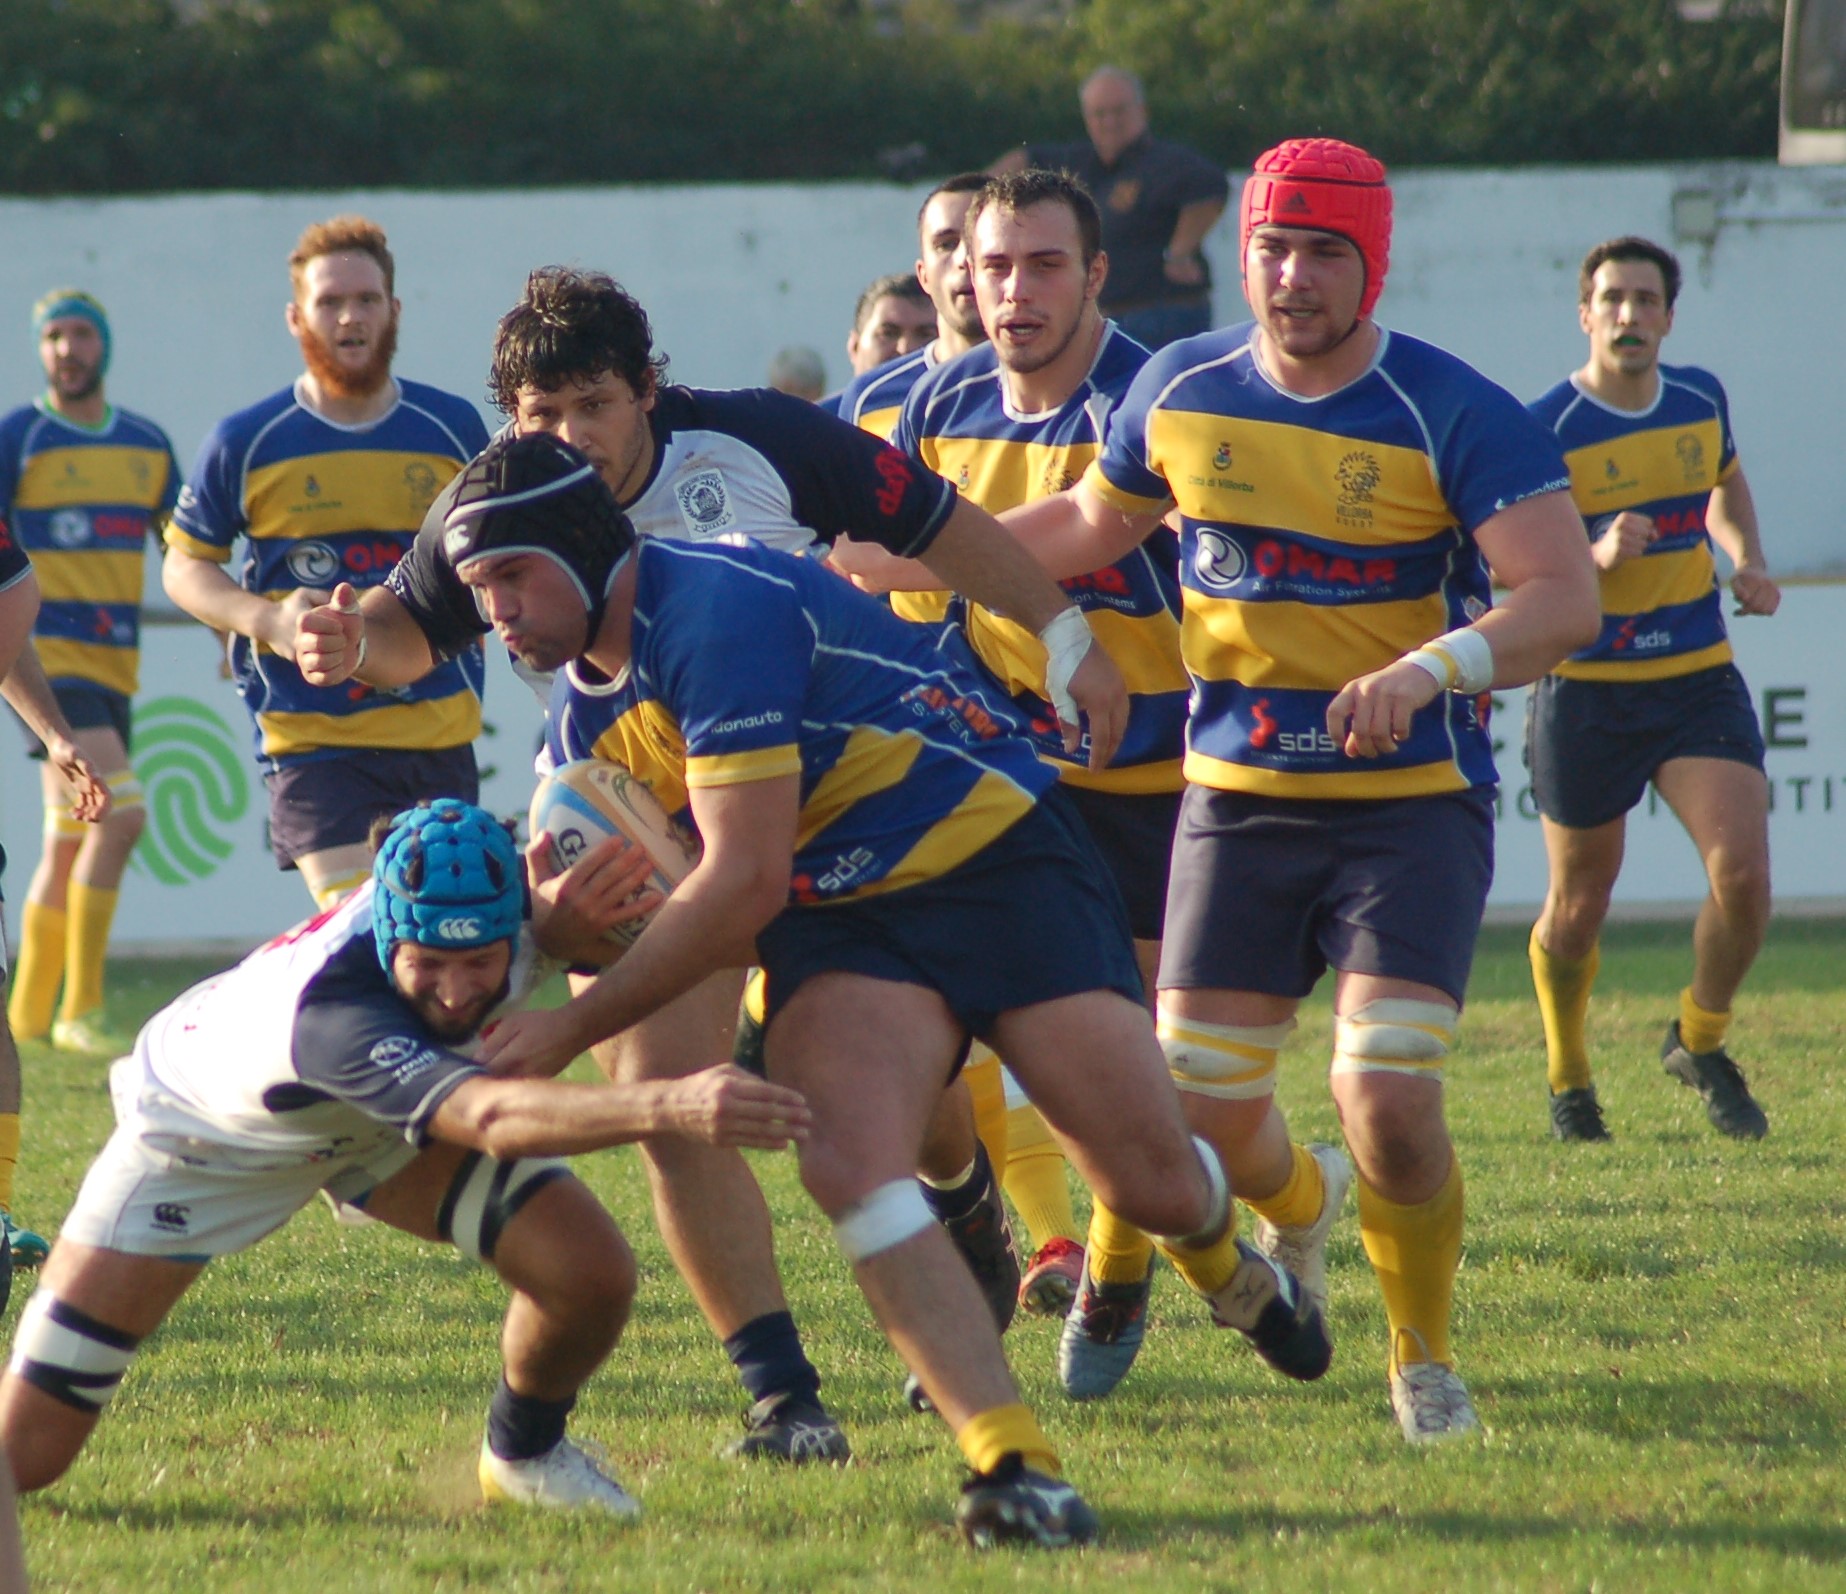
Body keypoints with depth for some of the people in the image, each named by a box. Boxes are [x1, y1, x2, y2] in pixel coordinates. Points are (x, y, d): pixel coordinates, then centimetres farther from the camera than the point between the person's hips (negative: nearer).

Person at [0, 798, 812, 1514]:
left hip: (395, 1125, 5)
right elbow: (493, 1117, -66)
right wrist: (671, 1108, -83)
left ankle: (524, 1450, 11)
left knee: (592, 1276, -21)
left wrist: (564, 929, -30)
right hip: (207, 1133, -5)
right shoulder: (335, 1013, -49)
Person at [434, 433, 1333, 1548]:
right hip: (837, 922, 6)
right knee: (852, 1165, -24)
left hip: (995, 858, -6)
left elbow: (745, 880, -27)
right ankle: (1017, 1471, -30)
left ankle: (1225, 1262, 33)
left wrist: (573, 1029, -23)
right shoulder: (586, 711, 4)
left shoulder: (714, 609, -24)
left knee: (1156, 1183, -6)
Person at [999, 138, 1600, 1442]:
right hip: (1238, 797, 4)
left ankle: (1425, 1357, 10)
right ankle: (1299, 1211, 42)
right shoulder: (1182, 393, 2)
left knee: (1389, 1107, -17)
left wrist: (1426, 672, -38)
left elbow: (1565, 597, -21)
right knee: (1206, 1113, 3)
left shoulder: (1453, 417, -13)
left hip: (1413, 805, -4)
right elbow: (1092, 524, 21)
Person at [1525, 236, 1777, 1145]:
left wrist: (1747, 562, 7)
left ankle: (1700, 1044, 13)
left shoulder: (1700, 400, 3)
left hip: (1699, 682, 3)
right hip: (1586, 691, -3)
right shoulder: (1545, 431, -12)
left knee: (1742, 873, -13)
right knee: (1579, 906, 7)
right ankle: (1567, 1077, 33)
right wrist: (1596, 554, -31)